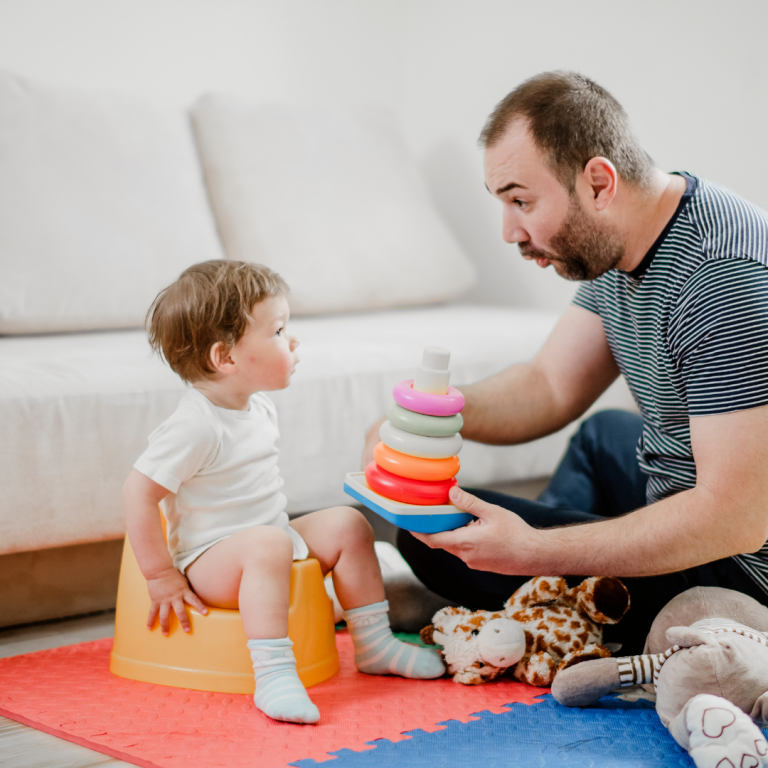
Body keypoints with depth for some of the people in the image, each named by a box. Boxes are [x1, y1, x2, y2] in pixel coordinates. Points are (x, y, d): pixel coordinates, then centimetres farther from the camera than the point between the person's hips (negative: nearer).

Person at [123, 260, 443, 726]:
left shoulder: (259, 407, 5)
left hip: (272, 535, 9)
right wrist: (162, 576, -21)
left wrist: (281, 528, 17)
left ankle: (373, 644, 9)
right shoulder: (196, 427, -24)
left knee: (346, 523, 0)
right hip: (211, 560, -9)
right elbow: (138, 493, -24)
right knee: (269, 544, -36)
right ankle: (274, 676, -40)